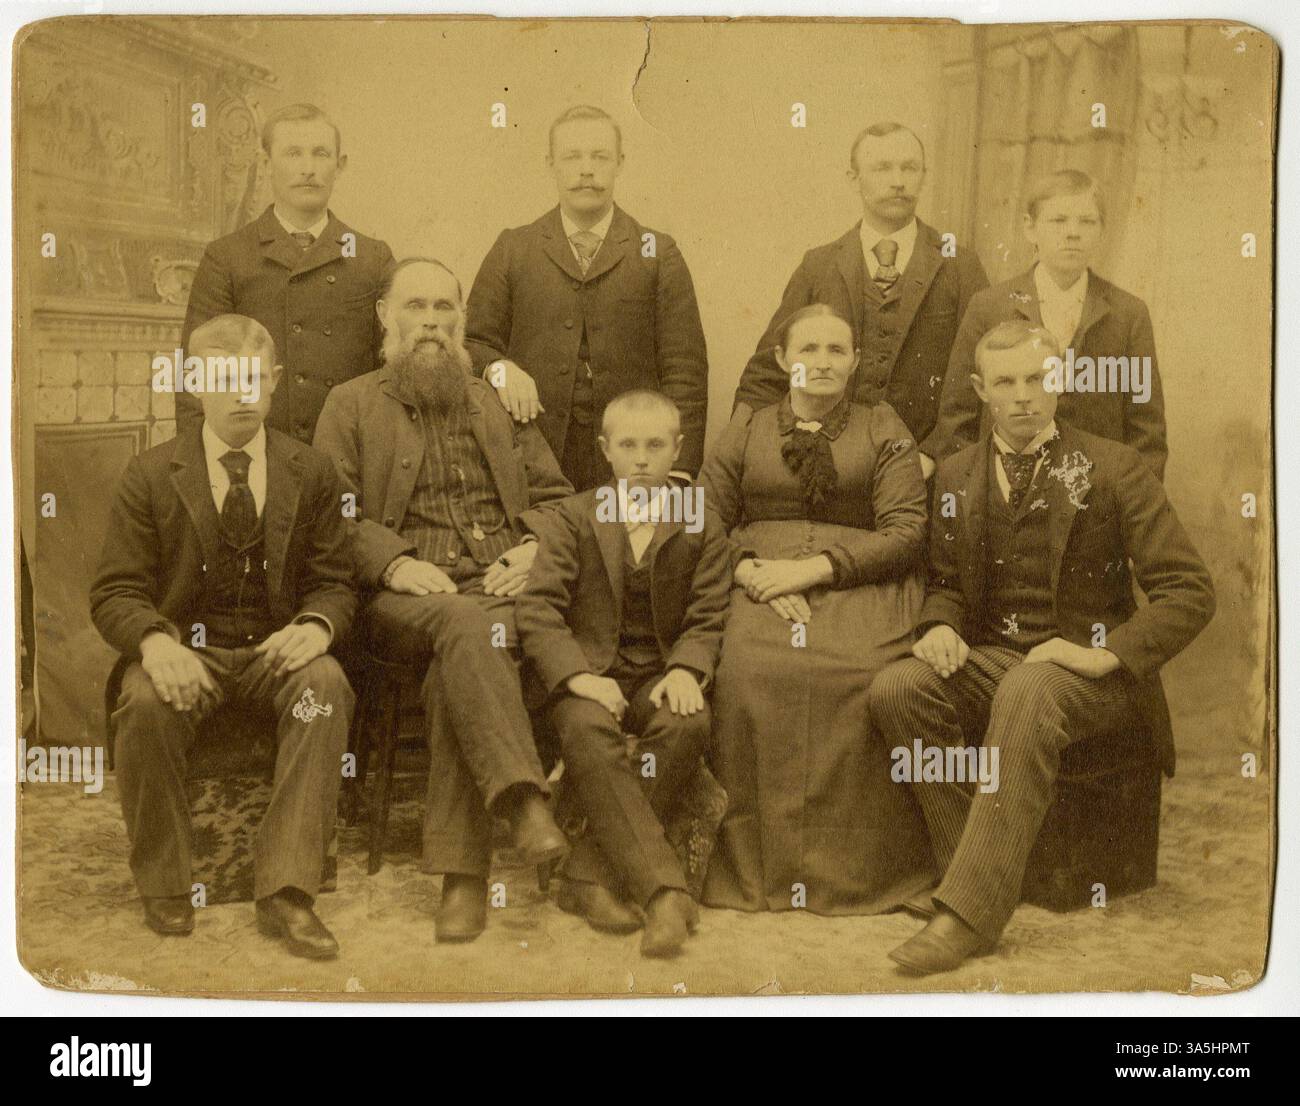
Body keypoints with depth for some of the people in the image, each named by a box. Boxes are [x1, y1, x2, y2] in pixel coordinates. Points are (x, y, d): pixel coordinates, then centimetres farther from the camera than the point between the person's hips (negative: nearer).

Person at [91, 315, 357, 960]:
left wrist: (316, 626, -19)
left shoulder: (312, 473, 7)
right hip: (185, 650, -1)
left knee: (326, 684, -32)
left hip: (275, 652, 1)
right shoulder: (149, 476, 3)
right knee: (146, 702, -34)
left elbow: (333, 583, 7)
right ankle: (164, 888, -11)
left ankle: (285, 891, -29)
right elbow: (115, 592, -1)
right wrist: (155, 641, -24)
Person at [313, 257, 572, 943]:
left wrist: (538, 549, -1)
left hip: (501, 584, 1)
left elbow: (555, 496, 22)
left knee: (453, 676, -32)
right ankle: (522, 801, -47)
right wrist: (394, 561, -13)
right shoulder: (351, 404, 17)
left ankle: (463, 872, -32)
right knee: (464, 624, -37)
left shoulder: (499, 402, 26)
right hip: (403, 596, -1)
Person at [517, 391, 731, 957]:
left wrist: (685, 669, -18)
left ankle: (589, 875, -25)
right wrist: (577, 675, -22)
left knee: (689, 723, -32)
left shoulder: (702, 530, 9)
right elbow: (538, 608, -5)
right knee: (587, 730, -35)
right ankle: (663, 889, -38)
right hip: (588, 671, -1)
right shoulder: (568, 519, 5)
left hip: (658, 673, 1)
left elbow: (707, 621, 5)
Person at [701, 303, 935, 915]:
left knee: (859, 674, -32)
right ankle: (757, 869, -17)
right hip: (762, 586, 1)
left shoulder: (882, 428, 15)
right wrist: (749, 569, -8)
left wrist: (815, 566, -9)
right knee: (749, 672, -31)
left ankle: (852, 870, -16)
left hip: (860, 585, -1)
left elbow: (906, 530, 3)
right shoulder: (745, 428, 20)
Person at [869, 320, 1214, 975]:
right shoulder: (955, 476, 12)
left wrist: (1104, 653, -18)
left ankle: (969, 912, -38)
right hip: (988, 660, 4)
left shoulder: (1114, 469, 0)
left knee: (1027, 693, -38)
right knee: (897, 689, -26)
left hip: (1086, 671, -4)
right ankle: (966, 866, -17)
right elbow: (945, 581, 21)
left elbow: (1190, 592, -4)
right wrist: (939, 624, -4)